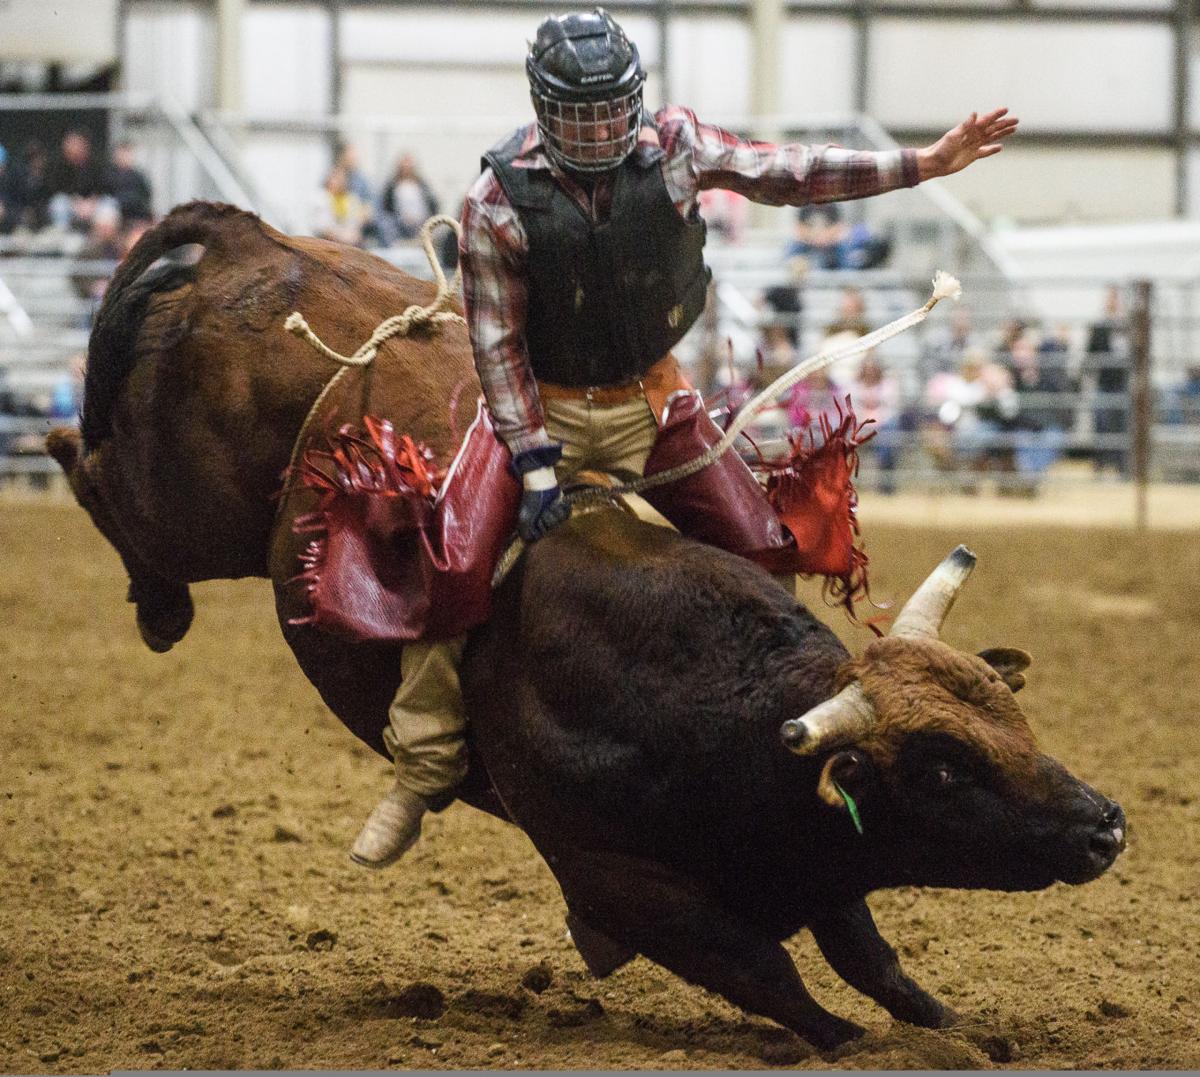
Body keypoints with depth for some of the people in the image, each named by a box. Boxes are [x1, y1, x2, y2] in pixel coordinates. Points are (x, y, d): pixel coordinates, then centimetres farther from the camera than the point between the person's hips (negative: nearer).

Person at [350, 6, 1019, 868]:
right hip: (545, 408, -2)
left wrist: (924, 164, -3)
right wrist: (535, 464, -18)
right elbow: (496, 342, -13)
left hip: (650, 401, 2)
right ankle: (423, 771, -2)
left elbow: (785, 174, 0)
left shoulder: (675, 147, -10)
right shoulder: (498, 201, -17)